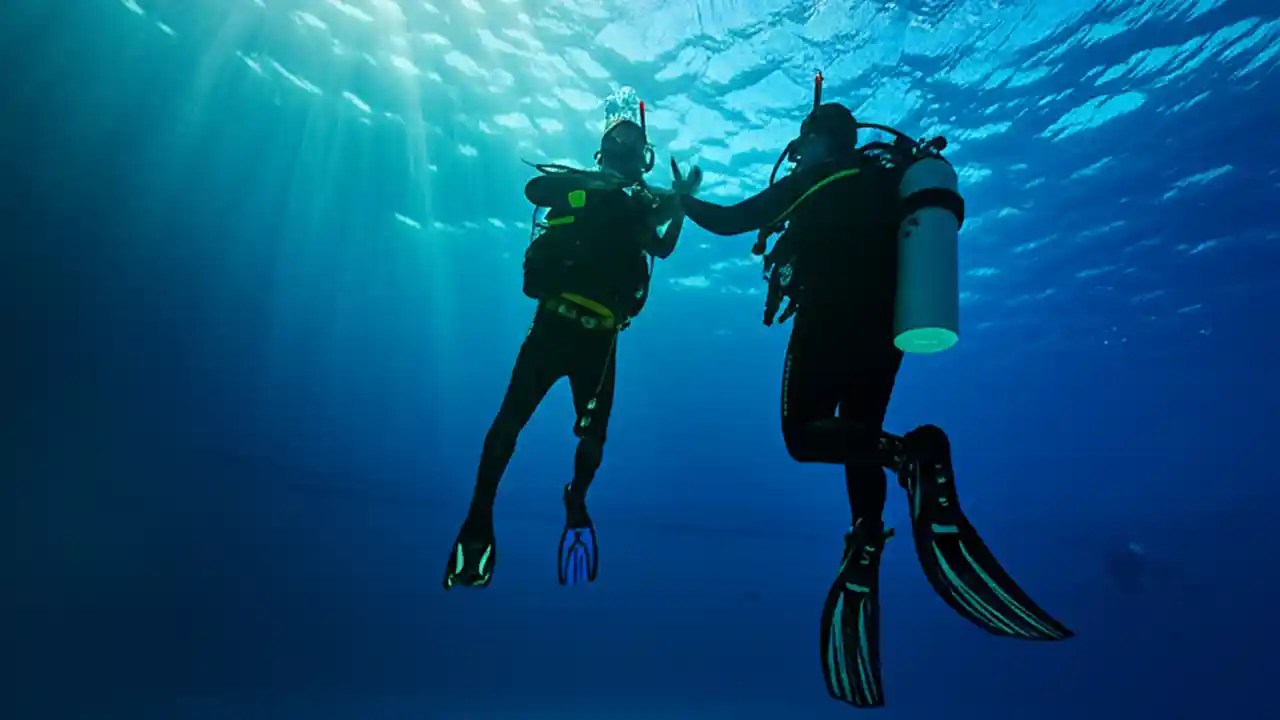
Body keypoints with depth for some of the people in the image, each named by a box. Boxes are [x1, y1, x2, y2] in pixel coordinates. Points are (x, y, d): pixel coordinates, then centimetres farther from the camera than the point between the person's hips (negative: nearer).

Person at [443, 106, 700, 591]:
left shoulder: (638, 208, 17)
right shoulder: (577, 187, 11)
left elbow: (663, 249, -3)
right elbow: (534, 189, -11)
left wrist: (680, 204, -14)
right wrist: (594, 180, -16)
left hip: (599, 337, 2)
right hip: (554, 323, -2)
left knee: (593, 435, 2)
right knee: (510, 420, -9)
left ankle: (576, 507, 28)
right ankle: (478, 519, 0)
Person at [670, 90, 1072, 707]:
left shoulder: (810, 184, 0)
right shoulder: (888, 180, 16)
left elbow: (727, 221, 3)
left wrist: (682, 199, 21)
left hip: (827, 325, -6)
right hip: (885, 332, 7)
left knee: (804, 437, 3)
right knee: (858, 437, 15)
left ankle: (912, 455, -24)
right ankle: (864, 559, 4)